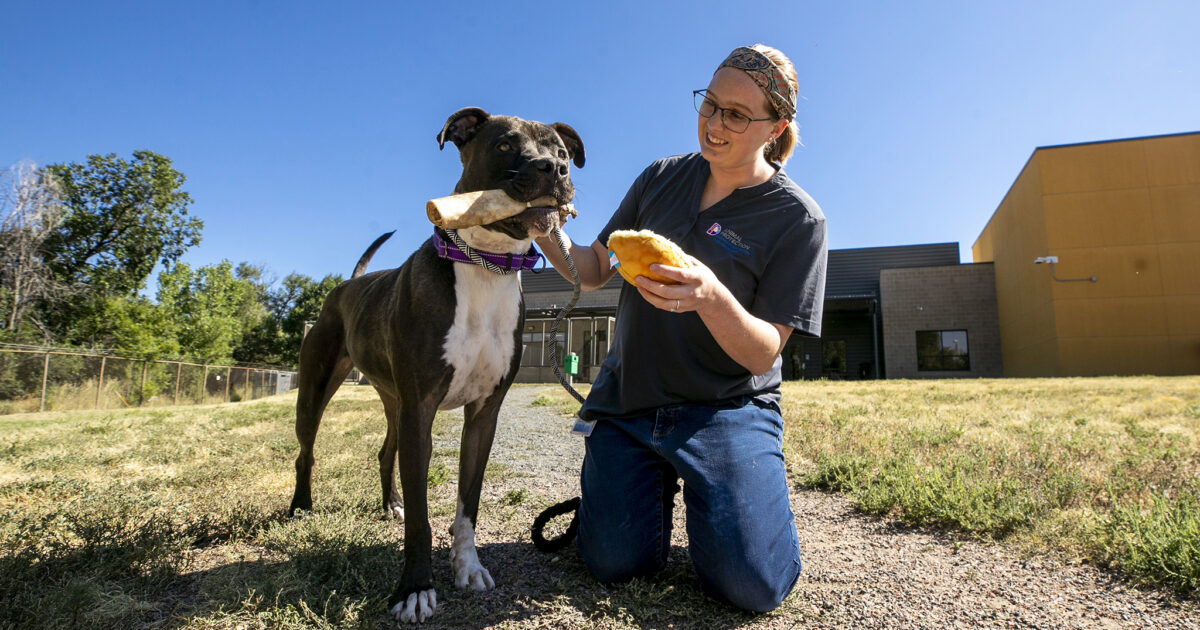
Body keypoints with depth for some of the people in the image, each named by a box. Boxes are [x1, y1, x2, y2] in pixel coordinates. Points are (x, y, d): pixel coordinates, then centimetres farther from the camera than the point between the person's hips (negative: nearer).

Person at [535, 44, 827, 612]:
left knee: (754, 584, -17)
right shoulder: (662, 177, 3)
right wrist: (552, 240, -16)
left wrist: (711, 297, -35)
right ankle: (658, 484, 23)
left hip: (726, 410, -2)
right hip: (627, 399, 3)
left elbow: (762, 353, -14)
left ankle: (708, 491, 16)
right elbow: (594, 270, 6)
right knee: (615, 562, -8)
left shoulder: (797, 219, -10)